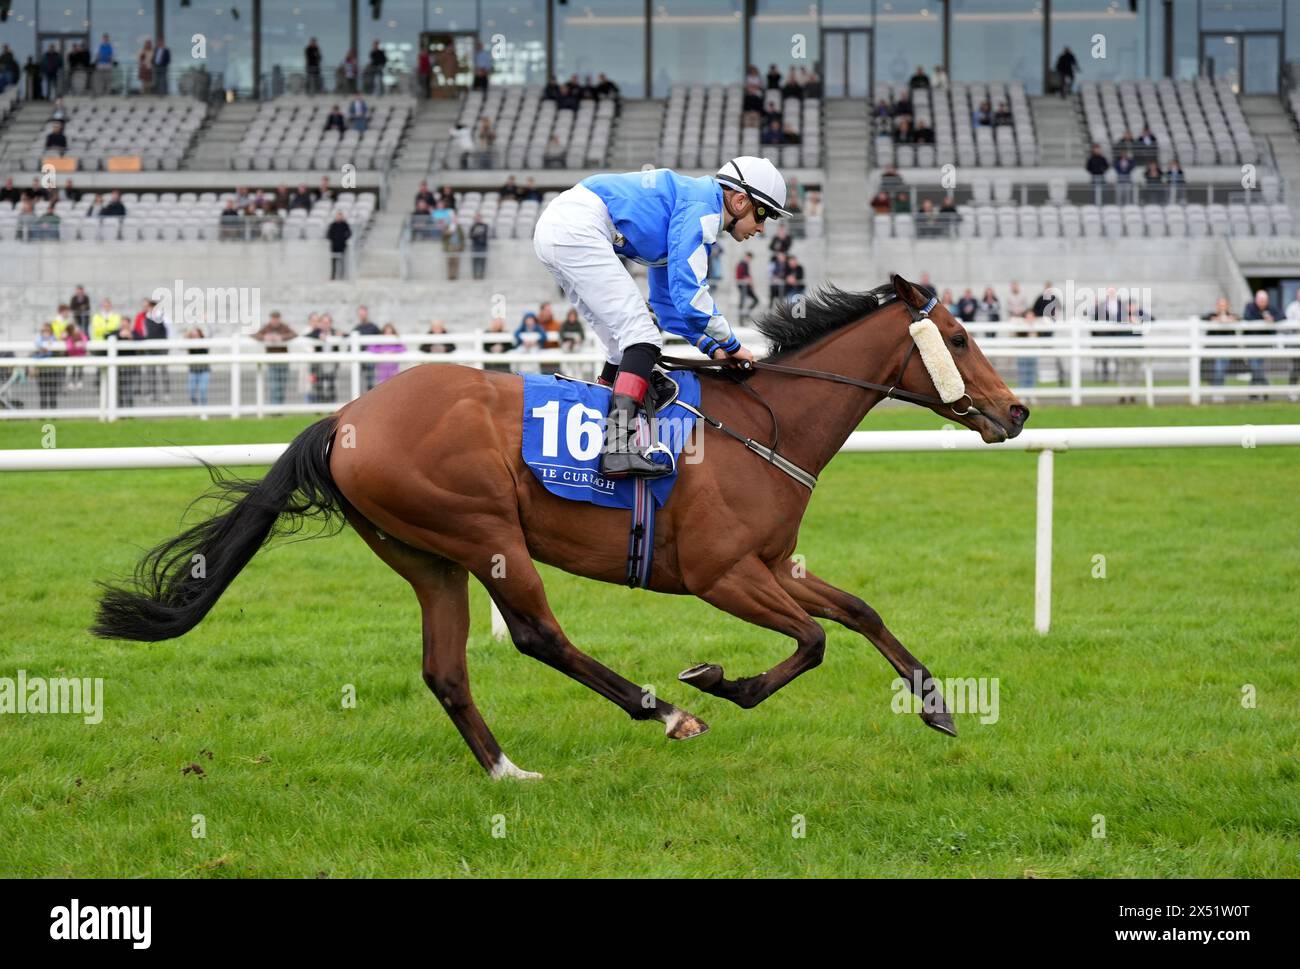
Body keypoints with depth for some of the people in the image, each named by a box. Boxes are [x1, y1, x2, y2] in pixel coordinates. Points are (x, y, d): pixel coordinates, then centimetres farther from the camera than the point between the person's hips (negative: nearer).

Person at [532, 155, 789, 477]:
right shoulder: (702, 207, -5)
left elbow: (668, 307, 33)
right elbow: (689, 293, -12)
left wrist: (712, 348, 23)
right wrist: (731, 344, 0)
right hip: (578, 230, -11)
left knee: (625, 345, 15)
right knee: (641, 335, -14)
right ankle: (620, 446, -29)